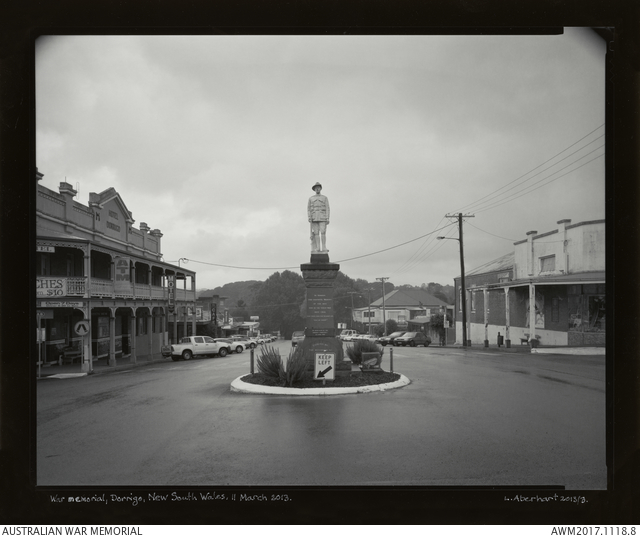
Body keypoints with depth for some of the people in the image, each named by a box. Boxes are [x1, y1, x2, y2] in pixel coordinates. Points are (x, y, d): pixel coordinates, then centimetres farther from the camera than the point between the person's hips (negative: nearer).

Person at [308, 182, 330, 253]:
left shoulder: (325, 198, 8)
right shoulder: (311, 198, 13)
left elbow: (327, 209, 3)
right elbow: (308, 209, 9)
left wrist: (328, 219, -8)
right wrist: (309, 217, -8)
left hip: (322, 218, -1)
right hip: (314, 218, 1)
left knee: (323, 232, -13)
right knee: (316, 233, -4)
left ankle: (324, 248, -15)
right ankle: (318, 248, -3)